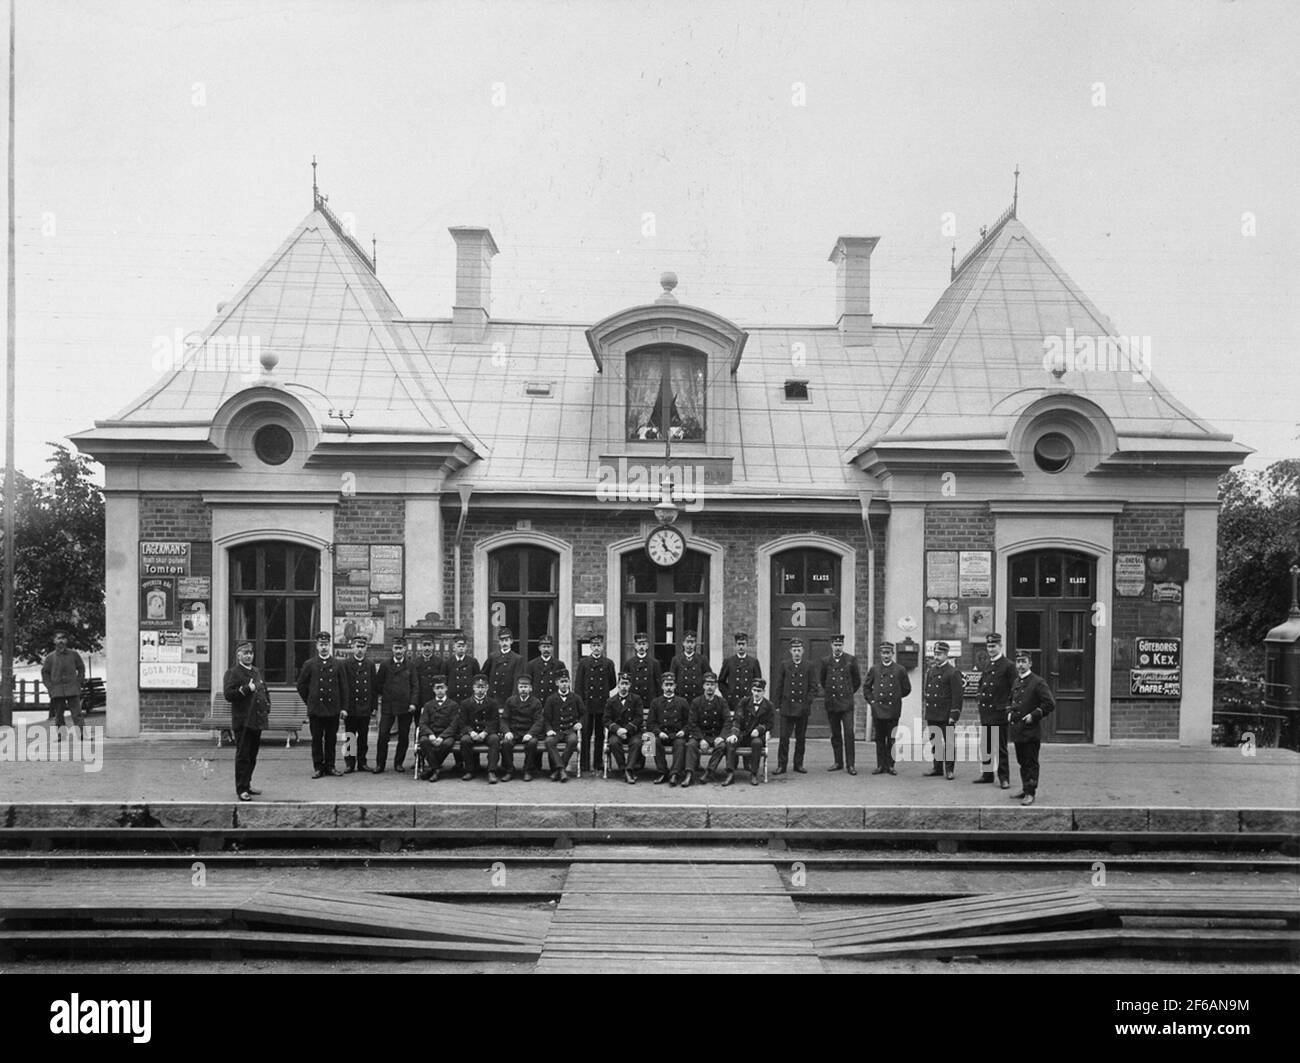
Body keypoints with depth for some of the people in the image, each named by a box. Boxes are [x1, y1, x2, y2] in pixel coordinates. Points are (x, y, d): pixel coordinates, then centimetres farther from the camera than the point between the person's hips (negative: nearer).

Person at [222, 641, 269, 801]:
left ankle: (246, 786, 23)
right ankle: (241, 789, -1)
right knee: (242, 756, -5)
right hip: (242, 722, -7)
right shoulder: (232, 673, -5)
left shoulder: (257, 672, 18)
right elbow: (228, 695, -16)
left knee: (252, 756, 13)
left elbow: (265, 692, 27)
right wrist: (246, 689, -20)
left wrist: (267, 709, 15)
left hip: (257, 721, 7)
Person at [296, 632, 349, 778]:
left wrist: (344, 707, 2)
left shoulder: (337, 665, 7)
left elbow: (343, 688, 8)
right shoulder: (309, 665, 4)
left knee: (331, 739, 5)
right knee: (317, 740, 2)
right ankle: (319, 768, 9)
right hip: (315, 710, -1)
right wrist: (309, 702, 7)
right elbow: (301, 685, 10)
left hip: (333, 710, 1)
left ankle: (330, 766, 14)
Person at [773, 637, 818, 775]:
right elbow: (777, 686, 3)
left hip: (803, 708, 2)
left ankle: (798, 764, 16)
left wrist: (807, 702, -3)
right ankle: (782, 765, 3)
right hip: (787, 707, -1)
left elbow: (813, 687, 8)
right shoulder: (783, 665, 2)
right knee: (784, 737, -3)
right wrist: (777, 705, -1)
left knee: (801, 738, 7)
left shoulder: (808, 667, 5)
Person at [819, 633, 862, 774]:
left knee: (849, 734, -8)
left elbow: (857, 681, 11)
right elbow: (821, 680, 20)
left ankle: (851, 764, -5)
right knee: (835, 735, 8)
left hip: (846, 702, -2)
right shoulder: (825, 661, 5)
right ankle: (838, 763, 16)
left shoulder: (851, 660, 0)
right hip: (831, 703, 2)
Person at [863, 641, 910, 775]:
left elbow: (907, 688, 12)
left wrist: (895, 697, 12)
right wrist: (871, 701, 6)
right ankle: (880, 765, 10)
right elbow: (866, 687, 15)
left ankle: (890, 765, 9)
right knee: (879, 739, 5)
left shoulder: (900, 670, 3)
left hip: (893, 710, -1)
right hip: (877, 710, 1)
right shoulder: (874, 669, 7)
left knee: (891, 739, 1)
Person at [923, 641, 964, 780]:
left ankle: (949, 769, 8)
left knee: (949, 743, 0)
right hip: (932, 715, 6)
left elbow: (957, 695, -11)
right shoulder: (930, 671, 13)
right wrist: (927, 713, 14)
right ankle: (937, 768, 19)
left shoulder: (953, 672, -8)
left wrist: (954, 715, -16)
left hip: (946, 716, -6)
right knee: (935, 742, 10)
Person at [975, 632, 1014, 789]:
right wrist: (981, 703, 12)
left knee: (1001, 748, -2)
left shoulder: (1007, 666, -6)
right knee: (985, 746, 11)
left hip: (999, 714, -6)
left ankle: (1004, 778, 4)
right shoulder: (985, 667, 14)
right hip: (985, 714, 6)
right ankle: (987, 774, 21)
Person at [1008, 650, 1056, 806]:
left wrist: (1034, 715, -16)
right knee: (1021, 762, 14)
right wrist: (1009, 712, 11)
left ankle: (1030, 793, 1)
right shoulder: (1016, 682, 14)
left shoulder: (1038, 682, -9)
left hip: (1031, 730, -7)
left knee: (1031, 763, -2)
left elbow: (1050, 704, -12)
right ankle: (1025, 789, 24)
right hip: (1017, 730, 7)